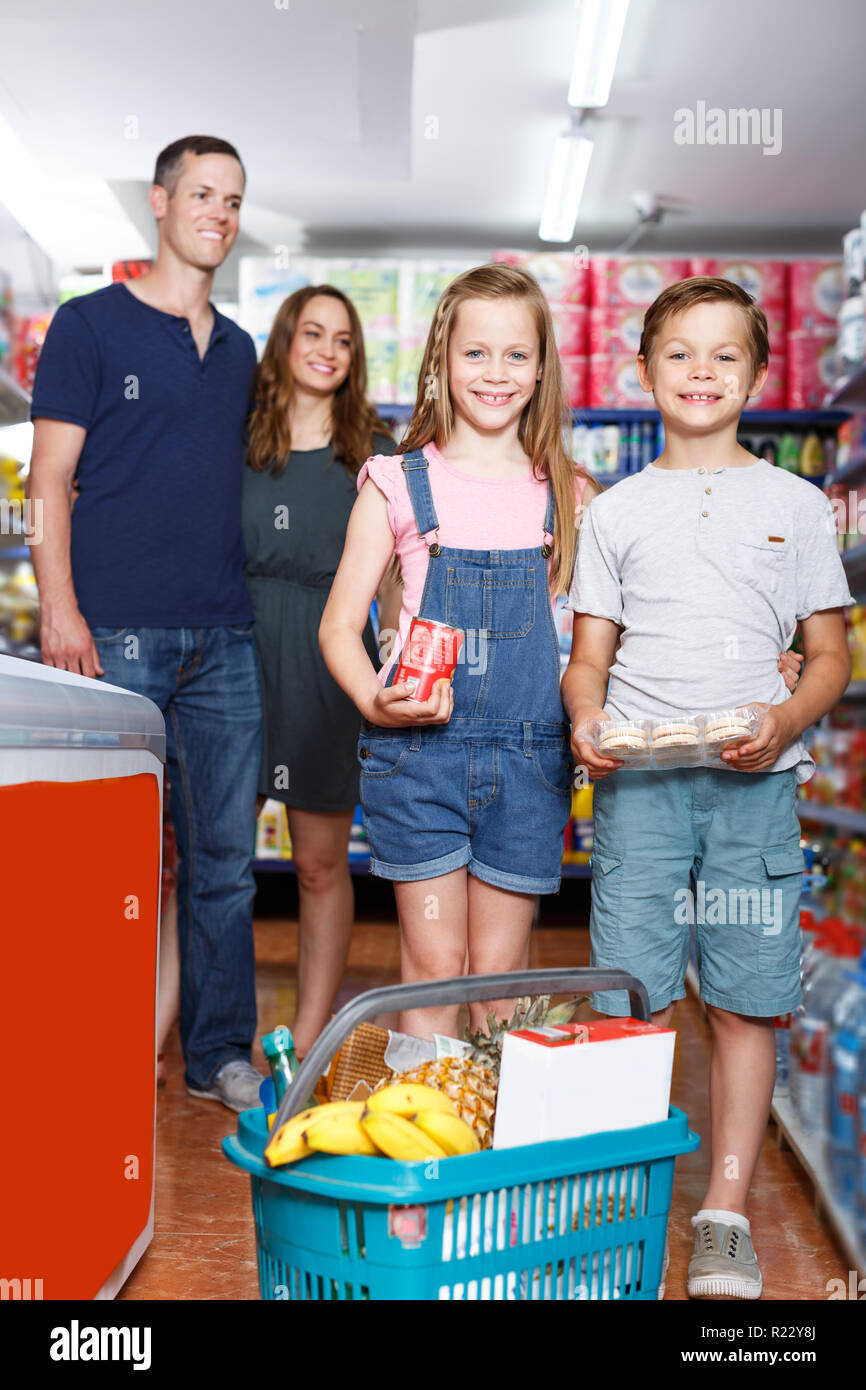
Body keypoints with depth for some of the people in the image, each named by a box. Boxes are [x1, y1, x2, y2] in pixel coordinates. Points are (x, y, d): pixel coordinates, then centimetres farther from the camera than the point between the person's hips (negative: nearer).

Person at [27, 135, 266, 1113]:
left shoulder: (238, 350, 18)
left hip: (225, 638, 5)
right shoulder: (90, 325, 3)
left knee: (225, 854, 7)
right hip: (118, 632, -5)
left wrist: (260, 602, 13)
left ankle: (220, 1056, 18)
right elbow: (51, 476, -2)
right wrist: (60, 609, -13)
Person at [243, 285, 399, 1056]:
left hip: (328, 659, -1)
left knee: (320, 860, 4)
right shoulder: (238, 442, 10)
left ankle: (309, 1038, 13)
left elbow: (392, 580, 8)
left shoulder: (375, 454, 8)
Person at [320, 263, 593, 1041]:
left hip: (529, 753, 1)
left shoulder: (567, 494, 6)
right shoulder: (399, 485, 1)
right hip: (418, 745, -1)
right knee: (433, 962, 3)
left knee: (500, 967, 9)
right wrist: (374, 700, -17)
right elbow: (339, 625, 2)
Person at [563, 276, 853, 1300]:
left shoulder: (796, 505, 10)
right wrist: (585, 721, -10)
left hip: (753, 783, 0)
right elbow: (589, 655, 11)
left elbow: (830, 654, 9)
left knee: (745, 1003, 2)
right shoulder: (617, 511, 11)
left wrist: (785, 720, -11)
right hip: (638, 781, 0)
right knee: (634, 1003, -1)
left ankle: (726, 1214, 13)